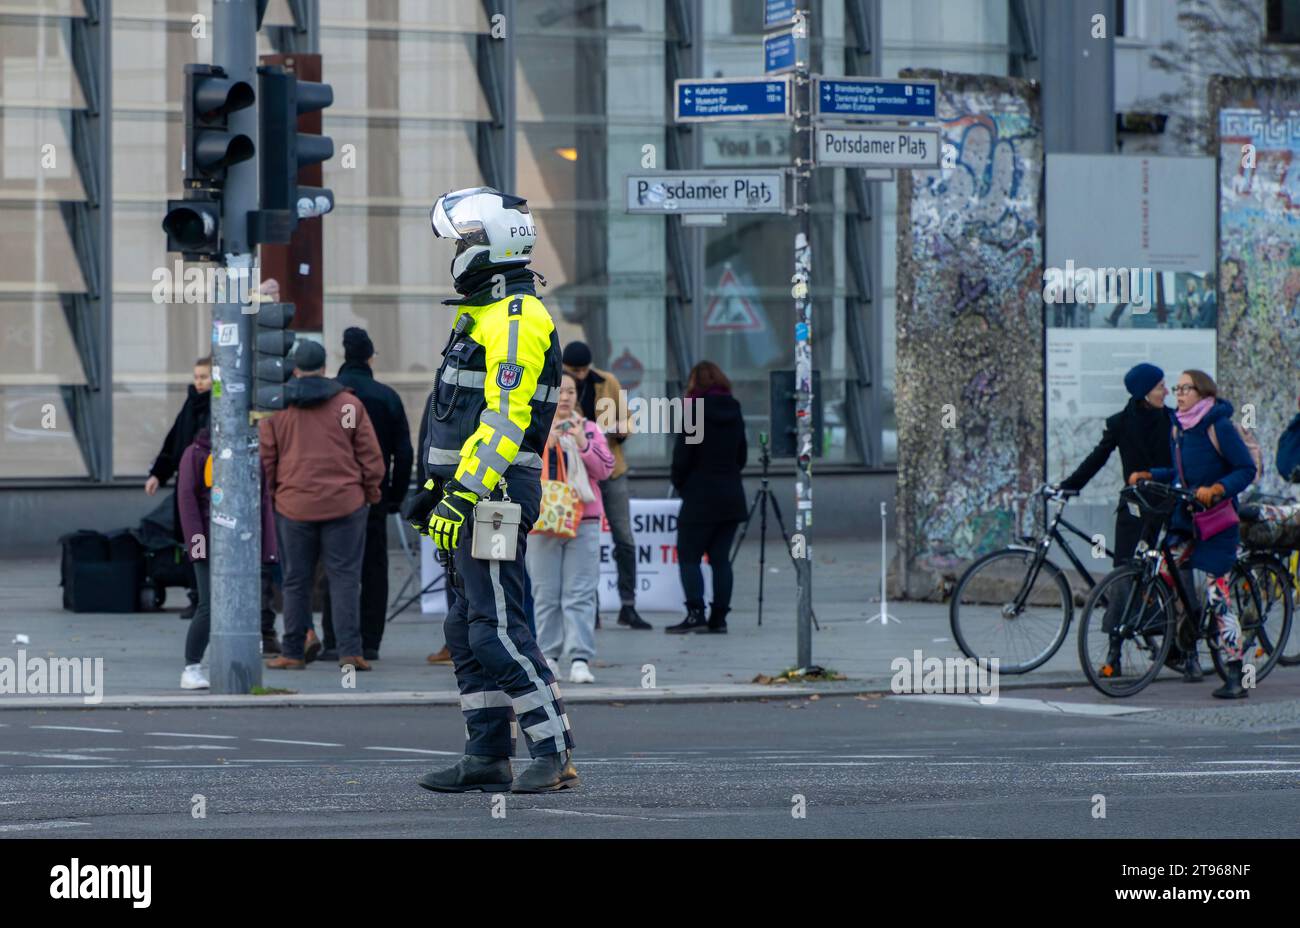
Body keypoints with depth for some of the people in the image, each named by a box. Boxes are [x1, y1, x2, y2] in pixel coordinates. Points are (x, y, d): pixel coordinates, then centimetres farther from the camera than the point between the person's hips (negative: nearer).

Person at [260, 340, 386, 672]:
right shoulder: (348, 404, 0)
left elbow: (265, 458, 4)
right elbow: (370, 456, 1)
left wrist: (270, 495, 17)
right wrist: (371, 493, 13)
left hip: (294, 505, 1)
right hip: (344, 504, -1)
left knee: (296, 581, 8)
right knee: (344, 578, 0)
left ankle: (294, 651, 8)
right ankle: (350, 650, -8)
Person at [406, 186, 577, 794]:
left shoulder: (517, 319, -14)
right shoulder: (482, 316, 20)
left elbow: (506, 417, -22)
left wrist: (461, 495, -26)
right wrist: (436, 489, 24)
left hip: (495, 493, -11)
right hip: (473, 490, 11)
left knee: (496, 630, -13)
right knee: (468, 630, 10)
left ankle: (556, 755, -12)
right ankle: (487, 758, 13)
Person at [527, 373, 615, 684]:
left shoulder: (589, 429, 11)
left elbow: (604, 469, 2)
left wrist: (581, 441, -10)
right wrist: (545, 442, -13)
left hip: (583, 521, 0)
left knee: (580, 594, -7)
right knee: (546, 594, 1)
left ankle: (581, 659, -12)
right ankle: (548, 655, 7)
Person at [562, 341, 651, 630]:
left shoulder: (608, 383, 2)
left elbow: (626, 422, 9)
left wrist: (617, 430, -13)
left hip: (611, 469, 2)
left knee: (625, 540, 1)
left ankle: (628, 606, 8)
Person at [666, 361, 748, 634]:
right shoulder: (734, 412, 8)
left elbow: (682, 456, -10)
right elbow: (742, 455, 14)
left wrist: (680, 486, 6)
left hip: (701, 498, -6)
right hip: (732, 495, 6)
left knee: (688, 556, -2)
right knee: (721, 558, 8)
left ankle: (695, 612, -16)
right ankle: (719, 617, 5)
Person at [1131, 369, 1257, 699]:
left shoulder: (1219, 427, -11)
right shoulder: (1178, 428, 10)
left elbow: (1246, 470, -11)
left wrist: (1215, 490, -25)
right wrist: (1149, 475, 5)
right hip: (1185, 516, 7)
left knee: (1217, 597, -10)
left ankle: (1237, 677, -6)